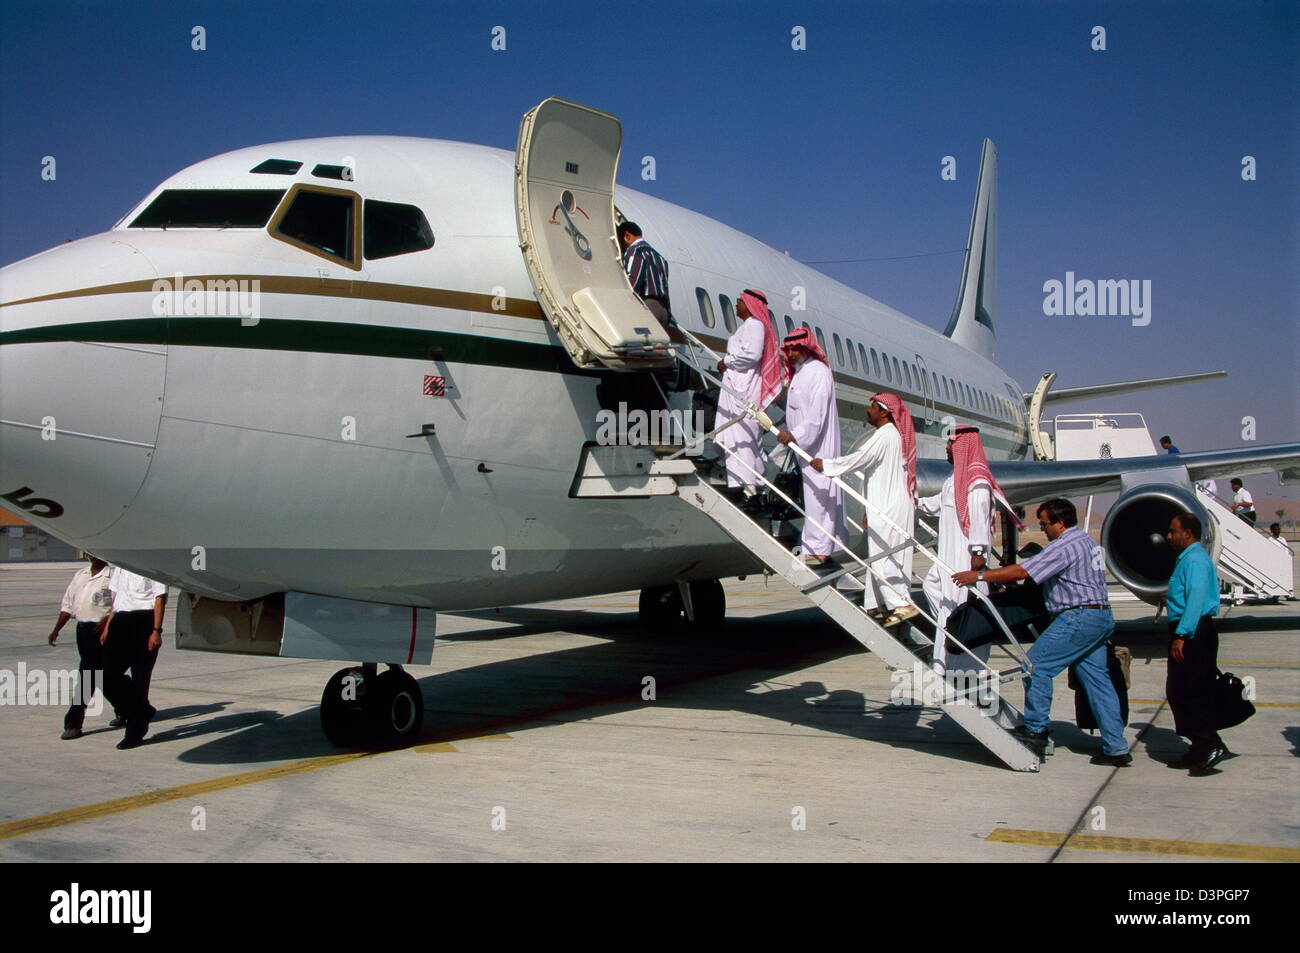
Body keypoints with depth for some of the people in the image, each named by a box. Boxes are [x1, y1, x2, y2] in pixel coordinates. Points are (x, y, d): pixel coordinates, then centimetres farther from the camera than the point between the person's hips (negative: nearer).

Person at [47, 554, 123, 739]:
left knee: (86, 675, -10)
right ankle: (122, 711, 29)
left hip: (100, 630, -7)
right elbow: (67, 603, 17)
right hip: (82, 629, 7)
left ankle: (74, 723, -7)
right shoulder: (80, 574, 14)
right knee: (104, 675, 15)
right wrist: (56, 630, 11)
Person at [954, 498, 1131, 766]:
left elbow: (1023, 572, -19)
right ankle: (1116, 749, 10)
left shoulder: (1065, 546, -14)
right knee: (1097, 679, 9)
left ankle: (1036, 729, -2)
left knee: (1036, 665, -6)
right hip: (1101, 616, 10)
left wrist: (979, 575, -15)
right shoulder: (1086, 541, 18)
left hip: (1079, 618, -10)